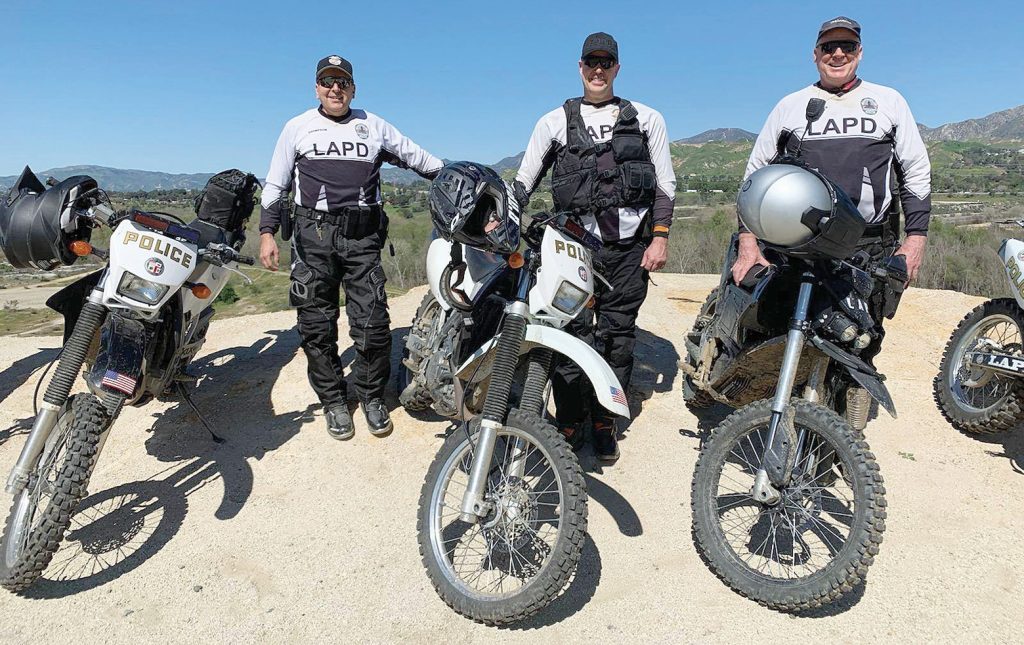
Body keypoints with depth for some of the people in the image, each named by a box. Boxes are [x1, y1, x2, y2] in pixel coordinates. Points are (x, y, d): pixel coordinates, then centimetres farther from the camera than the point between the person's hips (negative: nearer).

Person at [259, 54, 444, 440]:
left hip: (363, 236, 0)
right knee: (317, 325, 1)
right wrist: (267, 232, 3)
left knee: (372, 322, -5)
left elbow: (421, 159, 18)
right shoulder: (297, 128, 13)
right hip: (313, 235, 0)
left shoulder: (375, 126, 15)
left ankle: (372, 397, 14)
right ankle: (333, 401, 15)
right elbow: (275, 184, 12)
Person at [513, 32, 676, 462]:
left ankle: (604, 421, 17)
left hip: (629, 246, 1)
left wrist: (660, 237, 1)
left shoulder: (646, 119, 15)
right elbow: (524, 182, 9)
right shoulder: (555, 122, 13)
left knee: (617, 334, 4)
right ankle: (570, 423, 7)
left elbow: (665, 182, 11)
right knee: (573, 334, -5)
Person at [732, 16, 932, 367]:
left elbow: (916, 170, 13)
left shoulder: (889, 100, 16)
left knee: (864, 346, 1)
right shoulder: (789, 106, 14)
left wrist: (915, 237, 2)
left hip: (873, 248, 1)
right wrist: (747, 242, 0)